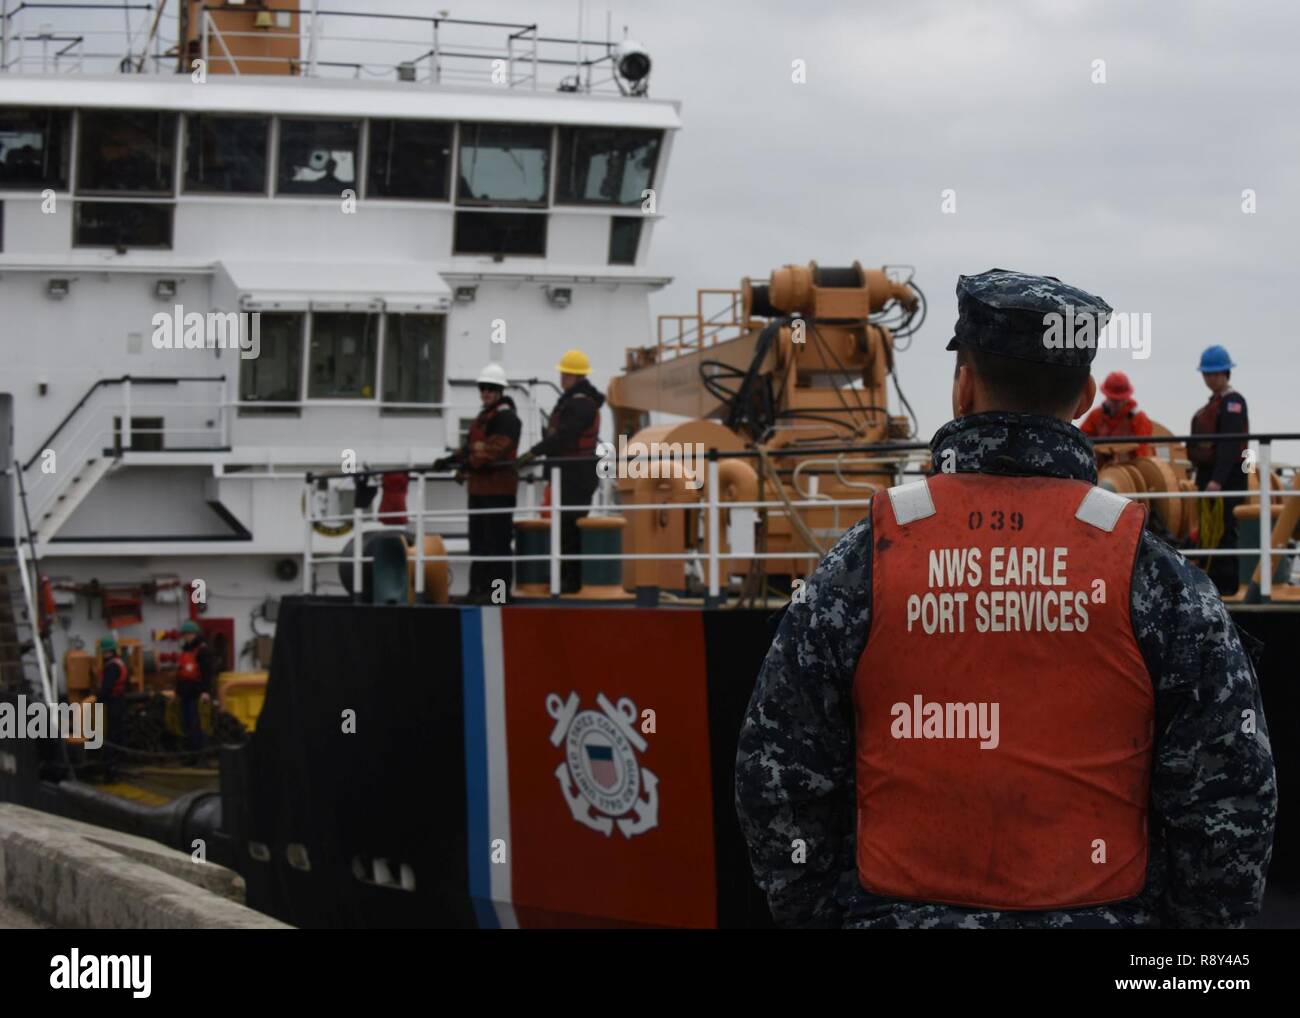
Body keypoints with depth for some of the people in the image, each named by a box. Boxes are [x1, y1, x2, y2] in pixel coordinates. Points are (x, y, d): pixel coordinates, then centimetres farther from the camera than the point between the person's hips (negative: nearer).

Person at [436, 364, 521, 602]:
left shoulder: (506, 417, -10)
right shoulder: (483, 416, 21)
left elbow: (496, 449, -23)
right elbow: (472, 446, 24)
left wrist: (472, 462, -30)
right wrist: (454, 459, 9)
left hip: (498, 487, -10)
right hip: (480, 486, 10)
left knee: (496, 540, -8)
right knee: (478, 540, 13)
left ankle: (499, 590, -6)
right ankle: (479, 588, 18)